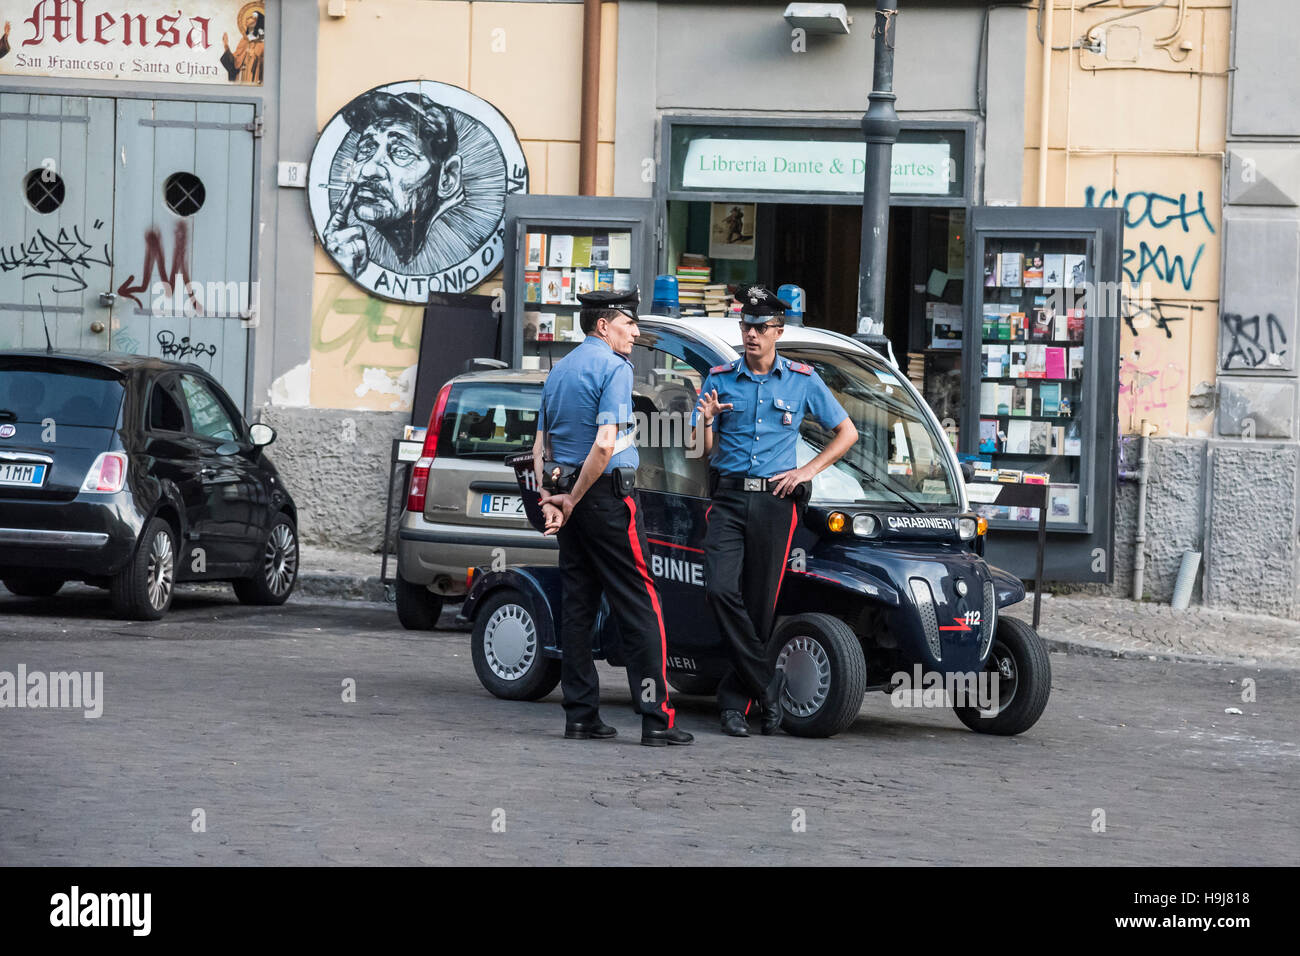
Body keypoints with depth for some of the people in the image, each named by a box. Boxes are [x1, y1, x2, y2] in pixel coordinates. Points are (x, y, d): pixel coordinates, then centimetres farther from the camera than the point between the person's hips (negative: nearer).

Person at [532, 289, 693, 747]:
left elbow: (540, 448, 18)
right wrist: (572, 500, -11)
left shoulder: (559, 370, 17)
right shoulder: (613, 367, -10)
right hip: (607, 495, -8)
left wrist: (550, 501, 8)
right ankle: (656, 718, -10)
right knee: (640, 606, -6)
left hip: (573, 497, 8)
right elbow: (605, 444, -20)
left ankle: (581, 714, 8)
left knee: (577, 606, 9)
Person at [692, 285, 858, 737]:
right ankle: (768, 684, -10)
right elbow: (703, 450, 9)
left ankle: (736, 699, 7)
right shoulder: (719, 379, 10)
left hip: (776, 501, -1)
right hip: (728, 498, 1)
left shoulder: (803, 381, 8)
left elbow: (847, 433, 13)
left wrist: (808, 471, 1)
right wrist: (706, 422, -13)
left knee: (760, 603, -2)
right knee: (721, 589, -19)